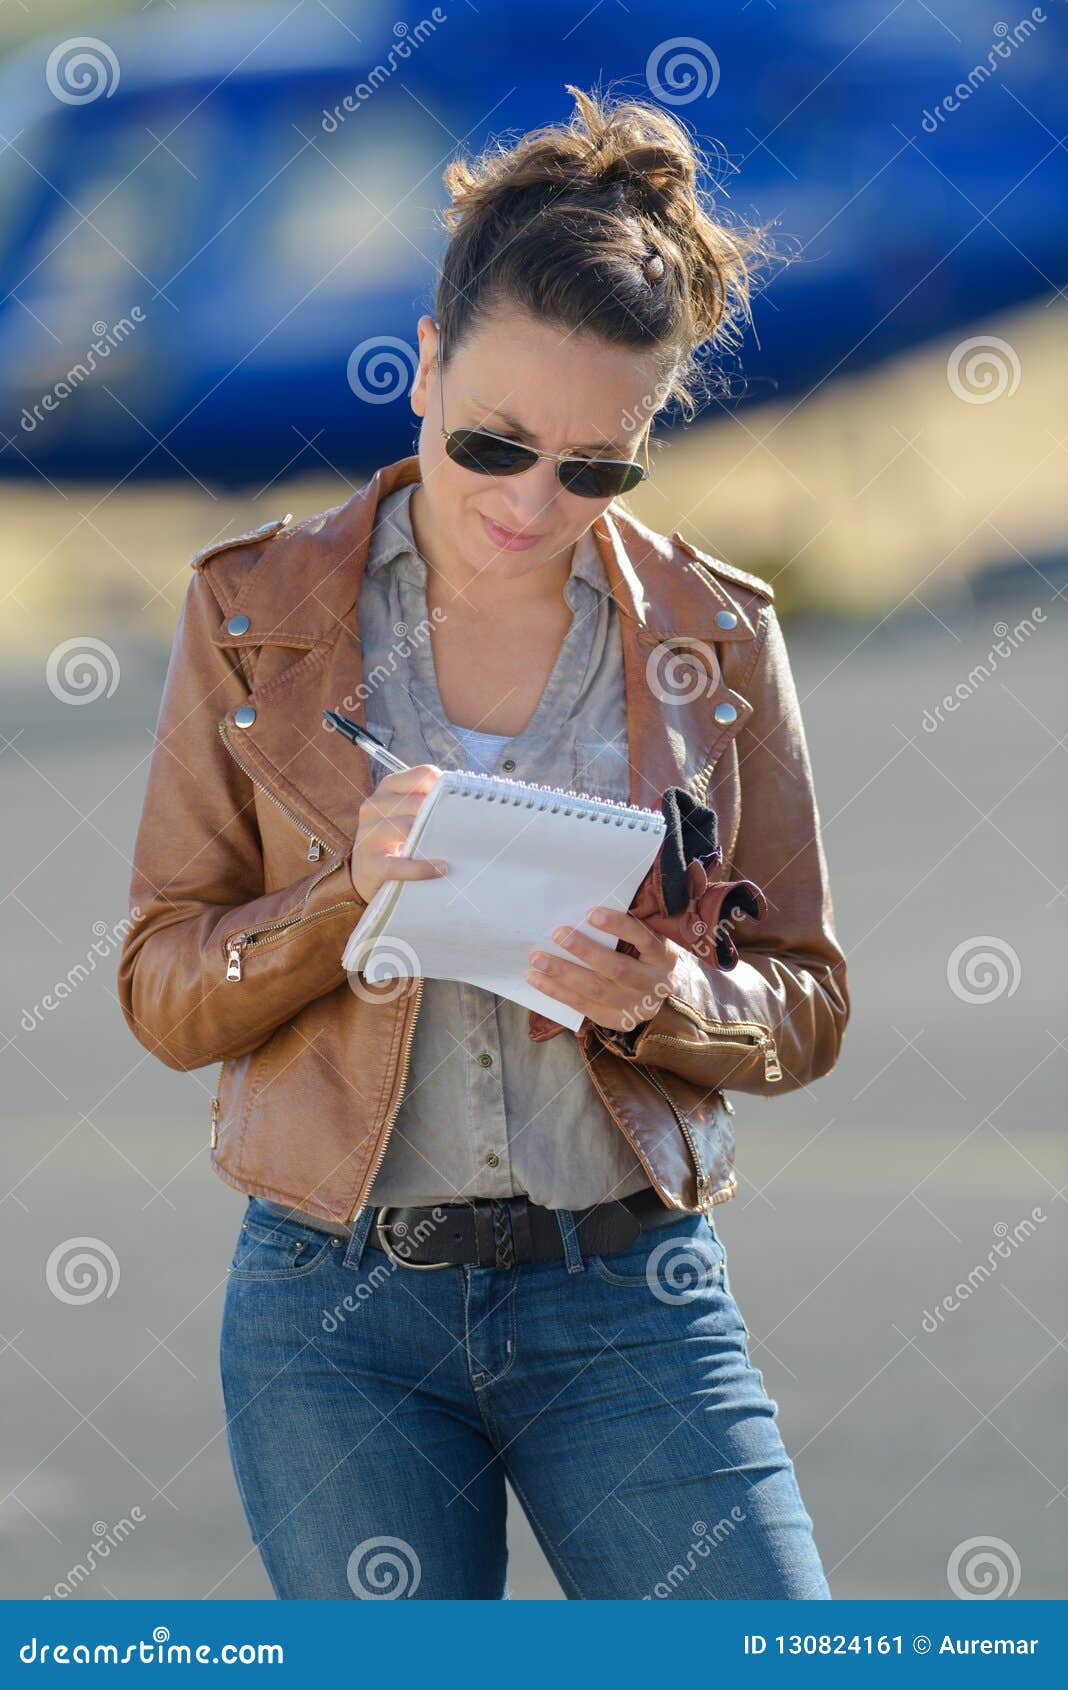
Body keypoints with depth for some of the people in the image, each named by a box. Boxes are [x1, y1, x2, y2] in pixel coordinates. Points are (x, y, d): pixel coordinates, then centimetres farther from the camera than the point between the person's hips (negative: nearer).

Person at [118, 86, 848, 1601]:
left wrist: (661, 998, -14)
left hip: (631, 1303, 1)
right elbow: (165, 993, 2)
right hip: (335, 1309, 0)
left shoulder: (715, 641, 4)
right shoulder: (256, 615, 2)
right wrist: (349, 893, -17)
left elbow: (804, 1005, 8)